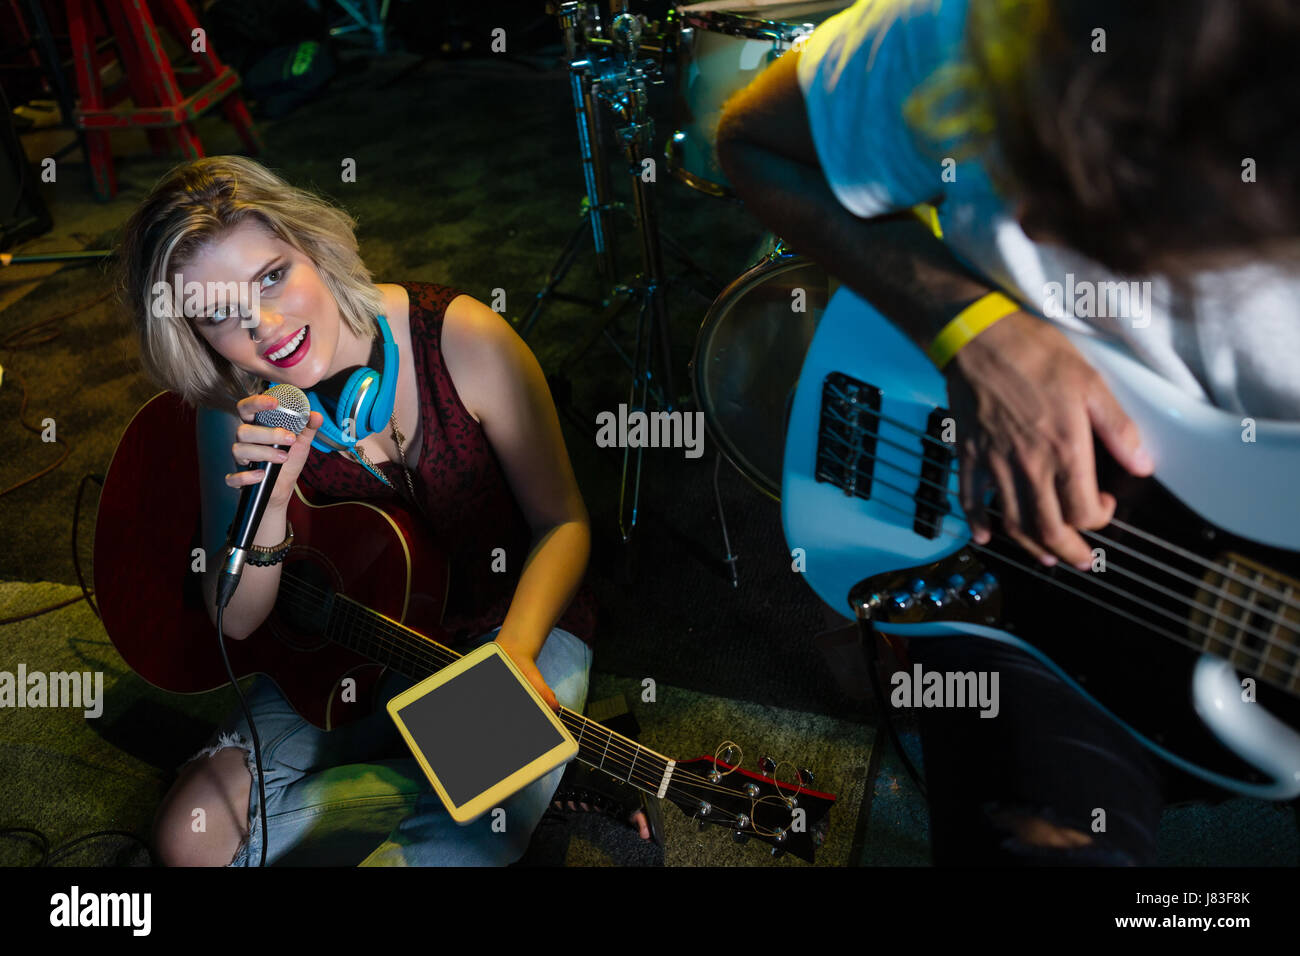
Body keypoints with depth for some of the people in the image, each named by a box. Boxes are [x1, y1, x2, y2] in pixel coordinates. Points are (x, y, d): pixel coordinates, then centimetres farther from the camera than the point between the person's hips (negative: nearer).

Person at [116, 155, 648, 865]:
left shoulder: (460, 339, -21)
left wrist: (513, 651, -29)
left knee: (472, 841, -29)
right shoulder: (234, 409, -9)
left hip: (517, 623, -4)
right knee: (193, 838, -11)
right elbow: (236, 621, -7)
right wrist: (269, 505, -27)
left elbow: (562, 523, -12)